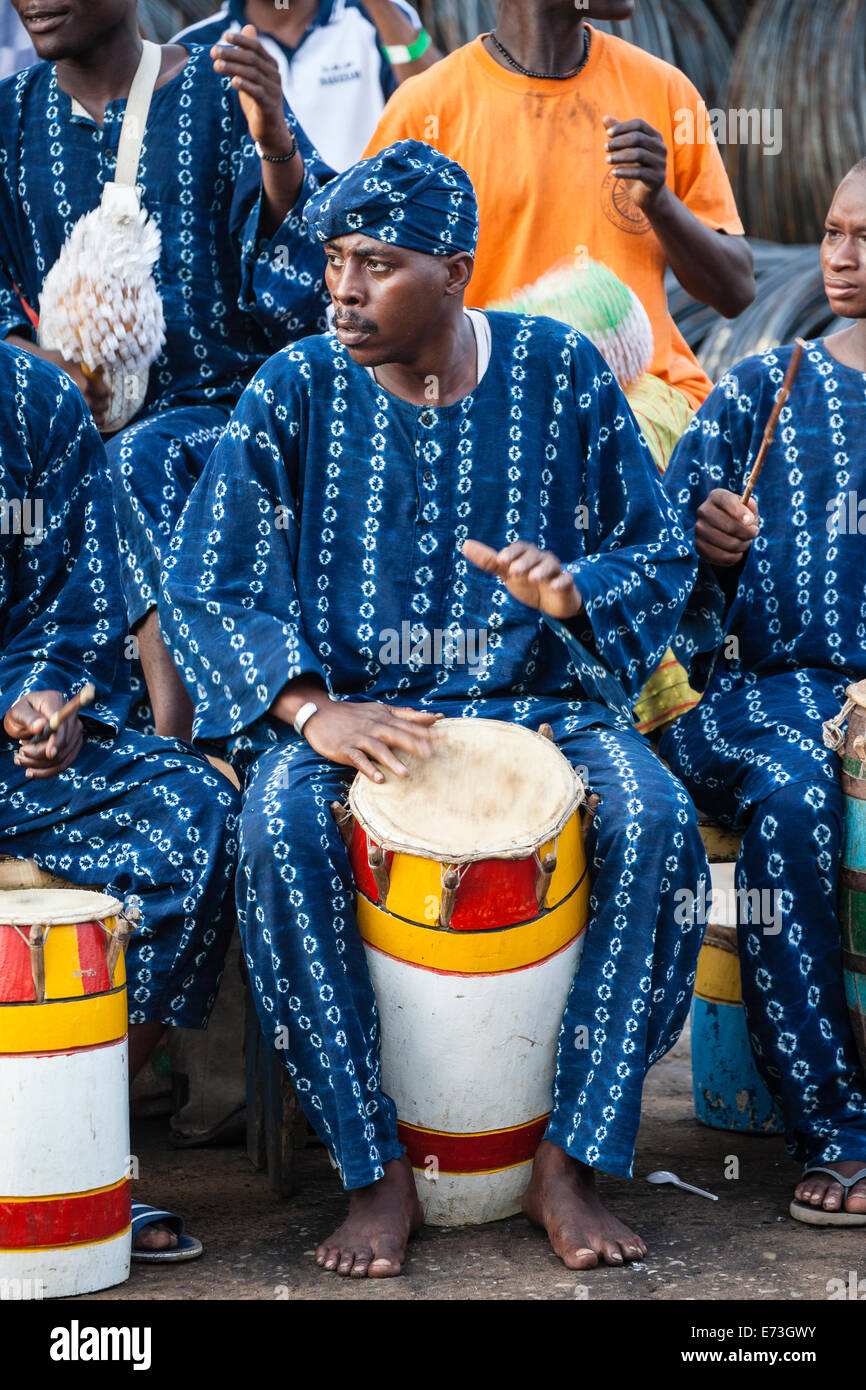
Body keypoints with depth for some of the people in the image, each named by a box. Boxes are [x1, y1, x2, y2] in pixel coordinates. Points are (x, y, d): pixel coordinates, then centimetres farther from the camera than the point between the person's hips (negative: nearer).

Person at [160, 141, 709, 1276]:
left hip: (534, 695, 1)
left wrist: (572, 591, -17)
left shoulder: (560, 373, 1)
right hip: (343, 704, -1)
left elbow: (663, 556, 7)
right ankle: (377, 1173, -22)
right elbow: (203, 590, -5)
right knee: (281, 833, -34)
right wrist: (312, 709, -23)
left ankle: (572, 1161, -18)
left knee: (656, 818, -30)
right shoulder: (295, 390, -2)